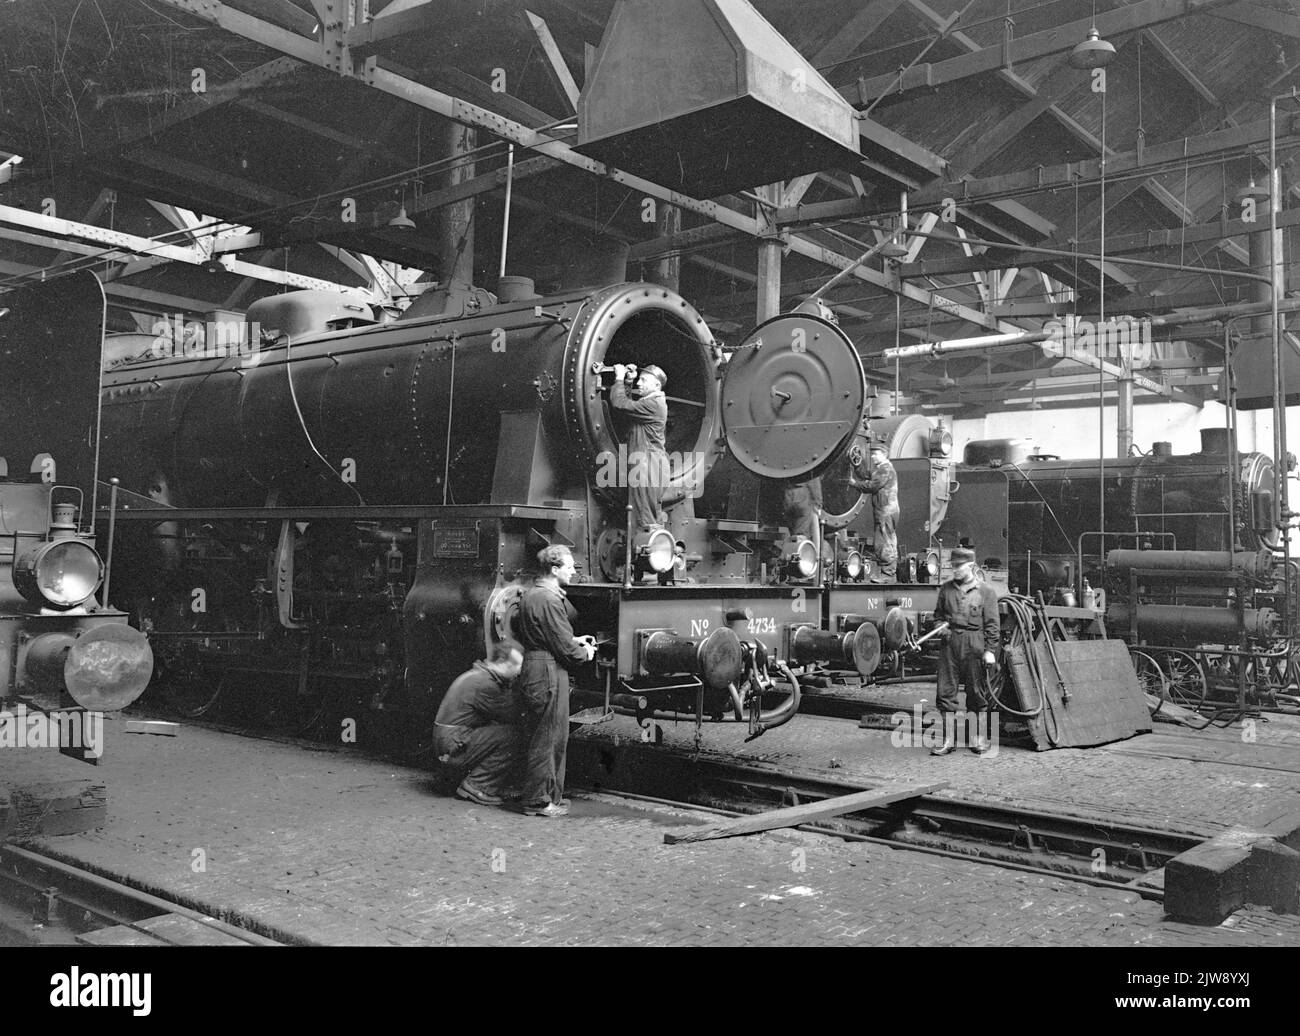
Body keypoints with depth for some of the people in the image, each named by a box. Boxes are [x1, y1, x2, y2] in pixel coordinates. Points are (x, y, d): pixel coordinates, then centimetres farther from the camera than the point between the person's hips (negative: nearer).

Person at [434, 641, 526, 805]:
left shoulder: (479, 674, 13)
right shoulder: (483, 683, -20)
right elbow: (509, 714, -16)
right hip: (454, 747, -10)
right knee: (511, 735, -19)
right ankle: (475, 786, -10)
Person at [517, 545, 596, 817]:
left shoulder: (530, 594, 14)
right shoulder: (548, 600, -19)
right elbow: (564, 647, -18)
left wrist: (575, 641, 16)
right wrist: (584, 653, 1)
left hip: (532, 669, 10)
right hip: (548, 674, -10)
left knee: (543, 736, 17)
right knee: (548, 738, -2)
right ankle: (538, 801, 6)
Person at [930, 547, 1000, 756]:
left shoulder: (986, 591, 1)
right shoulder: (946, 589, 11)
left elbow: (992, 624, -1)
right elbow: (938, 614, 24)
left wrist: (990, 650, -8)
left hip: (974, 645, -3)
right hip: (949, 643, 3)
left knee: (977, 692, 5)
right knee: (946, 691, 1)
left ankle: (979, 738, 18)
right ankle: (948, 740, 8)